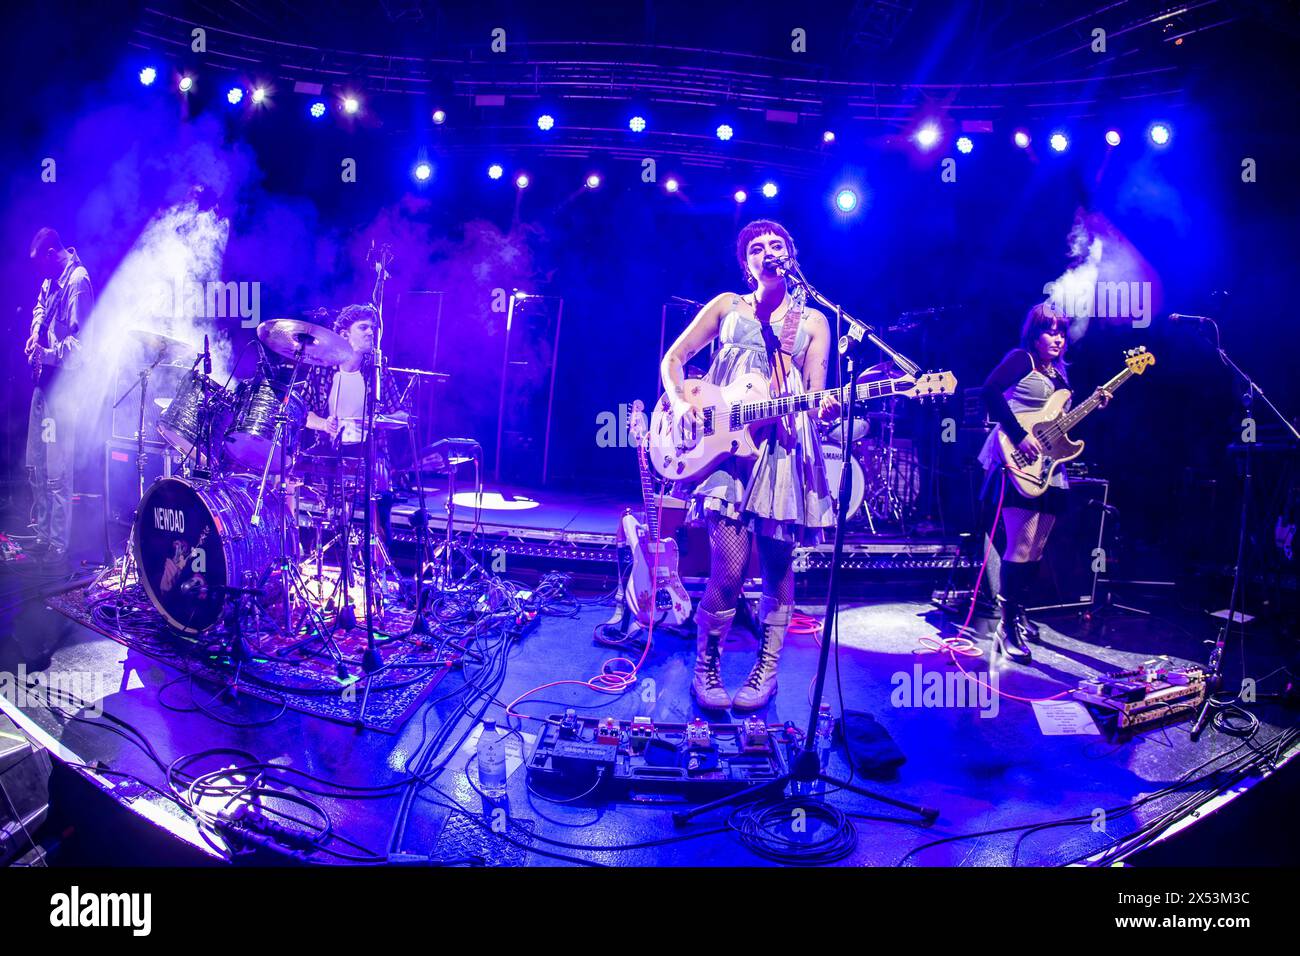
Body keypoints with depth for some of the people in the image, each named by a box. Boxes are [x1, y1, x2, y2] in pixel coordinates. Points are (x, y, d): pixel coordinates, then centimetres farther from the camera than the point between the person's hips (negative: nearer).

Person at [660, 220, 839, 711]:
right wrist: (680, 403, -6)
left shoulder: (812, 320, 15)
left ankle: (767, 667, 18)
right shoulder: (727, 306, 14)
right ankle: (706, 665, 7)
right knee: (730, 566, -12)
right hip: (726, 444, -2)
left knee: (777, 564, 4)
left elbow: (814, 394, 7)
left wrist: (826, 407, -17)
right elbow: (673, 359, 13)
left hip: (785, 447, 2)